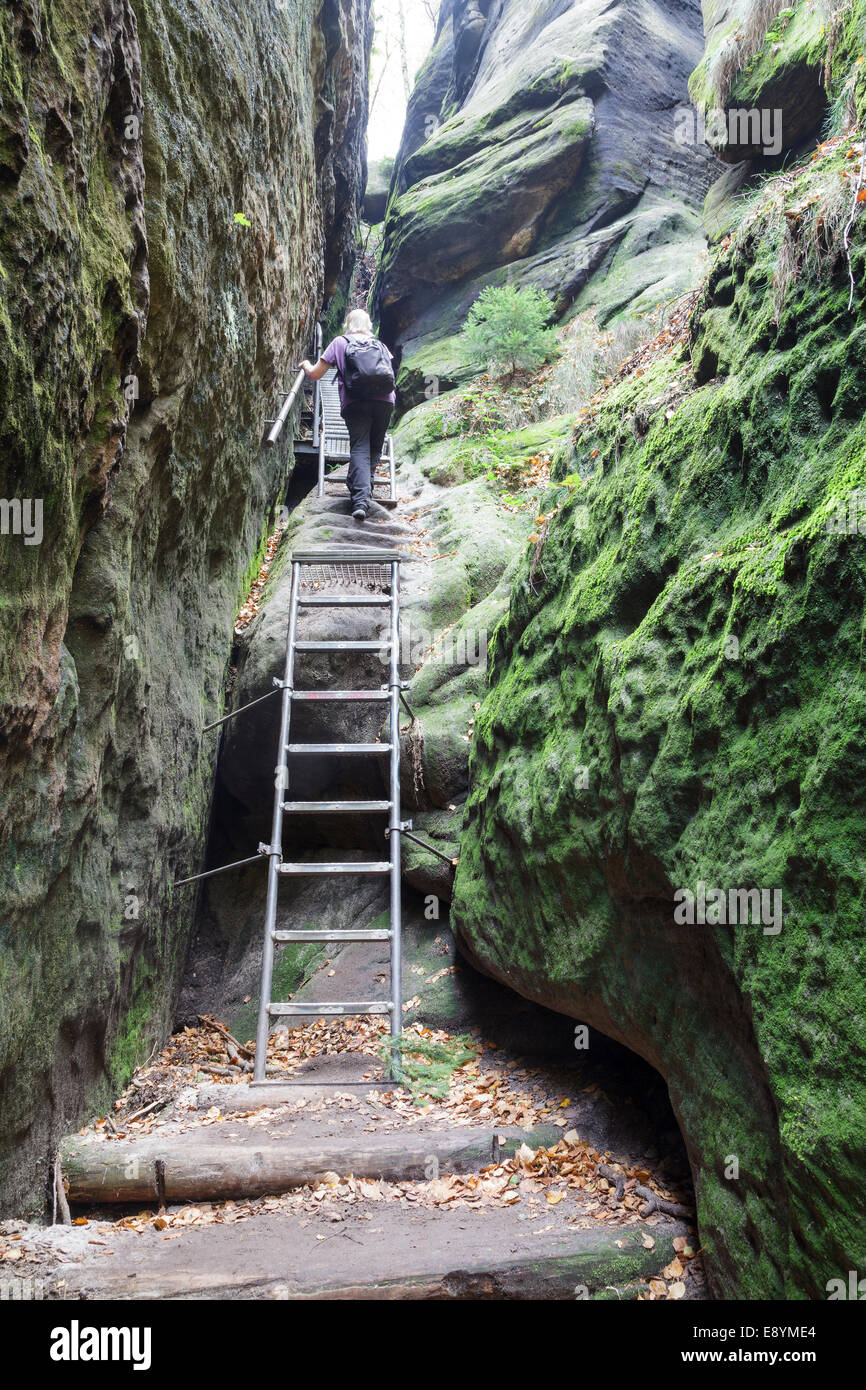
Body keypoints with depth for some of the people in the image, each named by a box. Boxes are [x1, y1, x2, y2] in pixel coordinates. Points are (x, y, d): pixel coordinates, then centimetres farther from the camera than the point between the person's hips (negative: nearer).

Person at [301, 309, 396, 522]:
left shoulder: (340, 342, 17)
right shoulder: (379, 344, 26)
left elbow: (315, 375, 16)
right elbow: (391, 374, 35)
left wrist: (306, 364, 36)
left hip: (355, 402, -2)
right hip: (385, 400, 2)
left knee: (359, 448, -10)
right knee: (375, 448, 16)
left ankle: (361, 498, -25)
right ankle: (366, 487, 9)